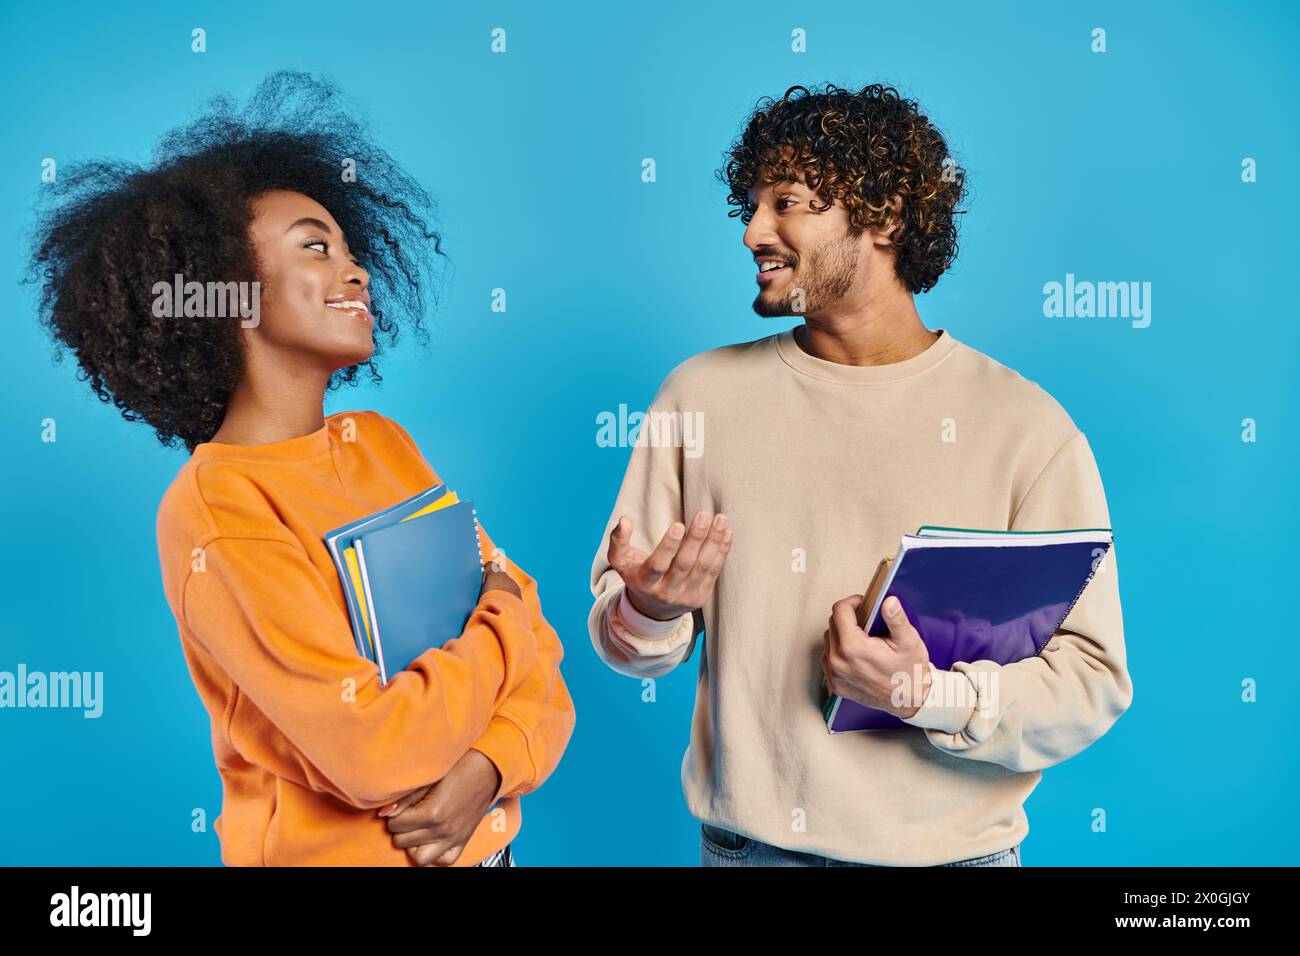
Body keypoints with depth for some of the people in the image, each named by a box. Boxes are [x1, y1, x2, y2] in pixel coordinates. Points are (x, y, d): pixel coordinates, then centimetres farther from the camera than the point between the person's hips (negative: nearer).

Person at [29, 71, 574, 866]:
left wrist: (489, 768, -19)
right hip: (339, 849, -5)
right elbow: (375, 754, -27)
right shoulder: (210, 512, -20)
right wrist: (503, 624, -14)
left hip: (480, 838, 6)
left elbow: (535, 648, -2)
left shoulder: (381, 440, -1)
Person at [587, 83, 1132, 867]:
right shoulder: (701, 395, -3)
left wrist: (929, 695, -24)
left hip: (951, 847, -1)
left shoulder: (1026, 429, -11)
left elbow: (1093, 683, -10)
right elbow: (627, 644, 1)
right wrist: (650, 612, -20)